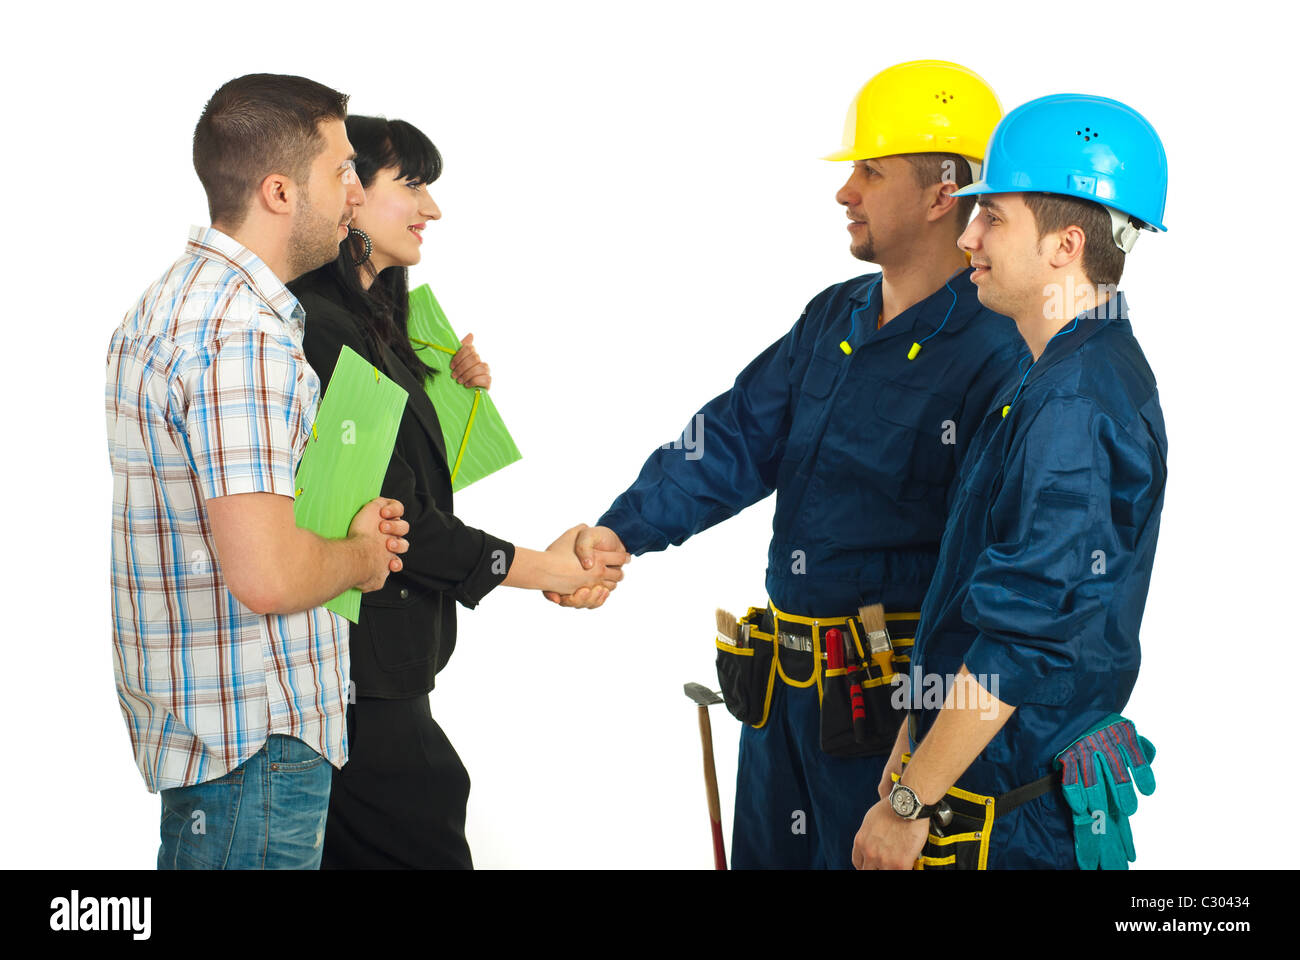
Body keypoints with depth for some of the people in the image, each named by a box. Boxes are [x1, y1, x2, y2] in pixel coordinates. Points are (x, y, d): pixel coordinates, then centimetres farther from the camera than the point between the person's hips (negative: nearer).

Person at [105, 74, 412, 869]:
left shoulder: (173, 300, 12)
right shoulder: (244, 334, -23)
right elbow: (267, 576, -30)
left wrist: (340, 528, 11)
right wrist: (360, 553, -9)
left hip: (196, 716, 11)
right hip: (256, 742, -11)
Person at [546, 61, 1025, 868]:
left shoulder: (997, 354, -15)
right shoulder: (833, 319, 10)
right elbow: (737, 440, 7)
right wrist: (622, 531, -7)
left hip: (893, 704, -8)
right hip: (782, 682, 8)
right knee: (767, 853, 18)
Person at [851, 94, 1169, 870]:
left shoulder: (1073, 406, -22)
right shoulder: (1088, 375, 10)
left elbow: (1024, 640, -25)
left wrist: (907, 804, -19)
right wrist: (915, 744, 19)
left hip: (1008, 820, -9)